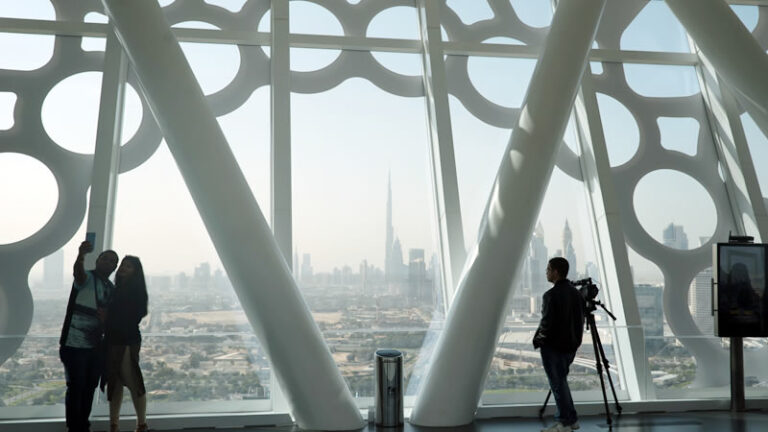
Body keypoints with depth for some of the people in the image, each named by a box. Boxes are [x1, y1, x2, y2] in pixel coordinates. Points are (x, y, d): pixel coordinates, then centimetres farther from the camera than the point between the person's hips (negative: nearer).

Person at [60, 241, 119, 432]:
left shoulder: (111, 289, 13)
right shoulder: (87, 278, -8)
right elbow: (78, 272, -34)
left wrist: (106, 319, -3)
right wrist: (81, 254, -56)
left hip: (95, 346, 7)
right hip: (75, 345, -7)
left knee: (89, 388, 14)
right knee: (75, 388, -3)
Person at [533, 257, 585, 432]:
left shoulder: (551, 295, -18)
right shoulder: (576, 293, 7)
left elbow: (547, 323, -20)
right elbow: (581, 319, 10)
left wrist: (537, 340, -3)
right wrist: (575, 340, 17)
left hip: (553, 347, -8)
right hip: (571, 345, 8)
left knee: (558, 384, 3)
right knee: (561, 382, 19)